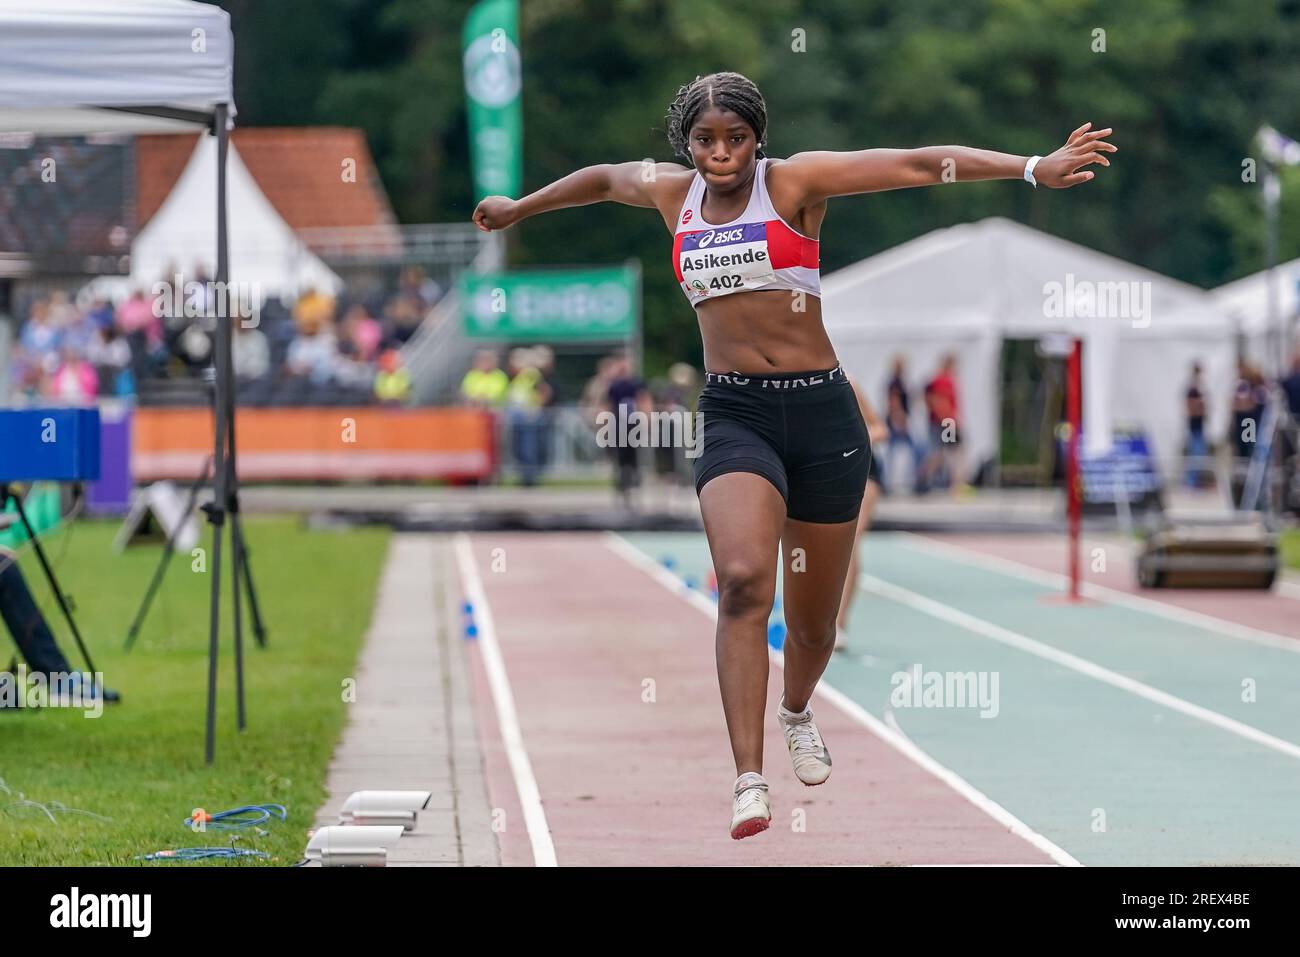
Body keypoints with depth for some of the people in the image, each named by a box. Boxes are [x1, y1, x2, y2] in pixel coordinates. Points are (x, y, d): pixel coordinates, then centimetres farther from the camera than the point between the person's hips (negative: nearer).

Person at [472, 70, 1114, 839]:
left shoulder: (795, 181, -3)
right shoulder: (673, 192, 9)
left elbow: (919, 165, -12)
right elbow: (605, 178, 32)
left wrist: (1033, 169, -23)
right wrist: (521, 207, 47)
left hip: (821, 410, -1)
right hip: (733, 416, 1)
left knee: (814, 622, 10)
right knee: (744, 581, -25)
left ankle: (797, 712, 46)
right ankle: (750, 783, -28)